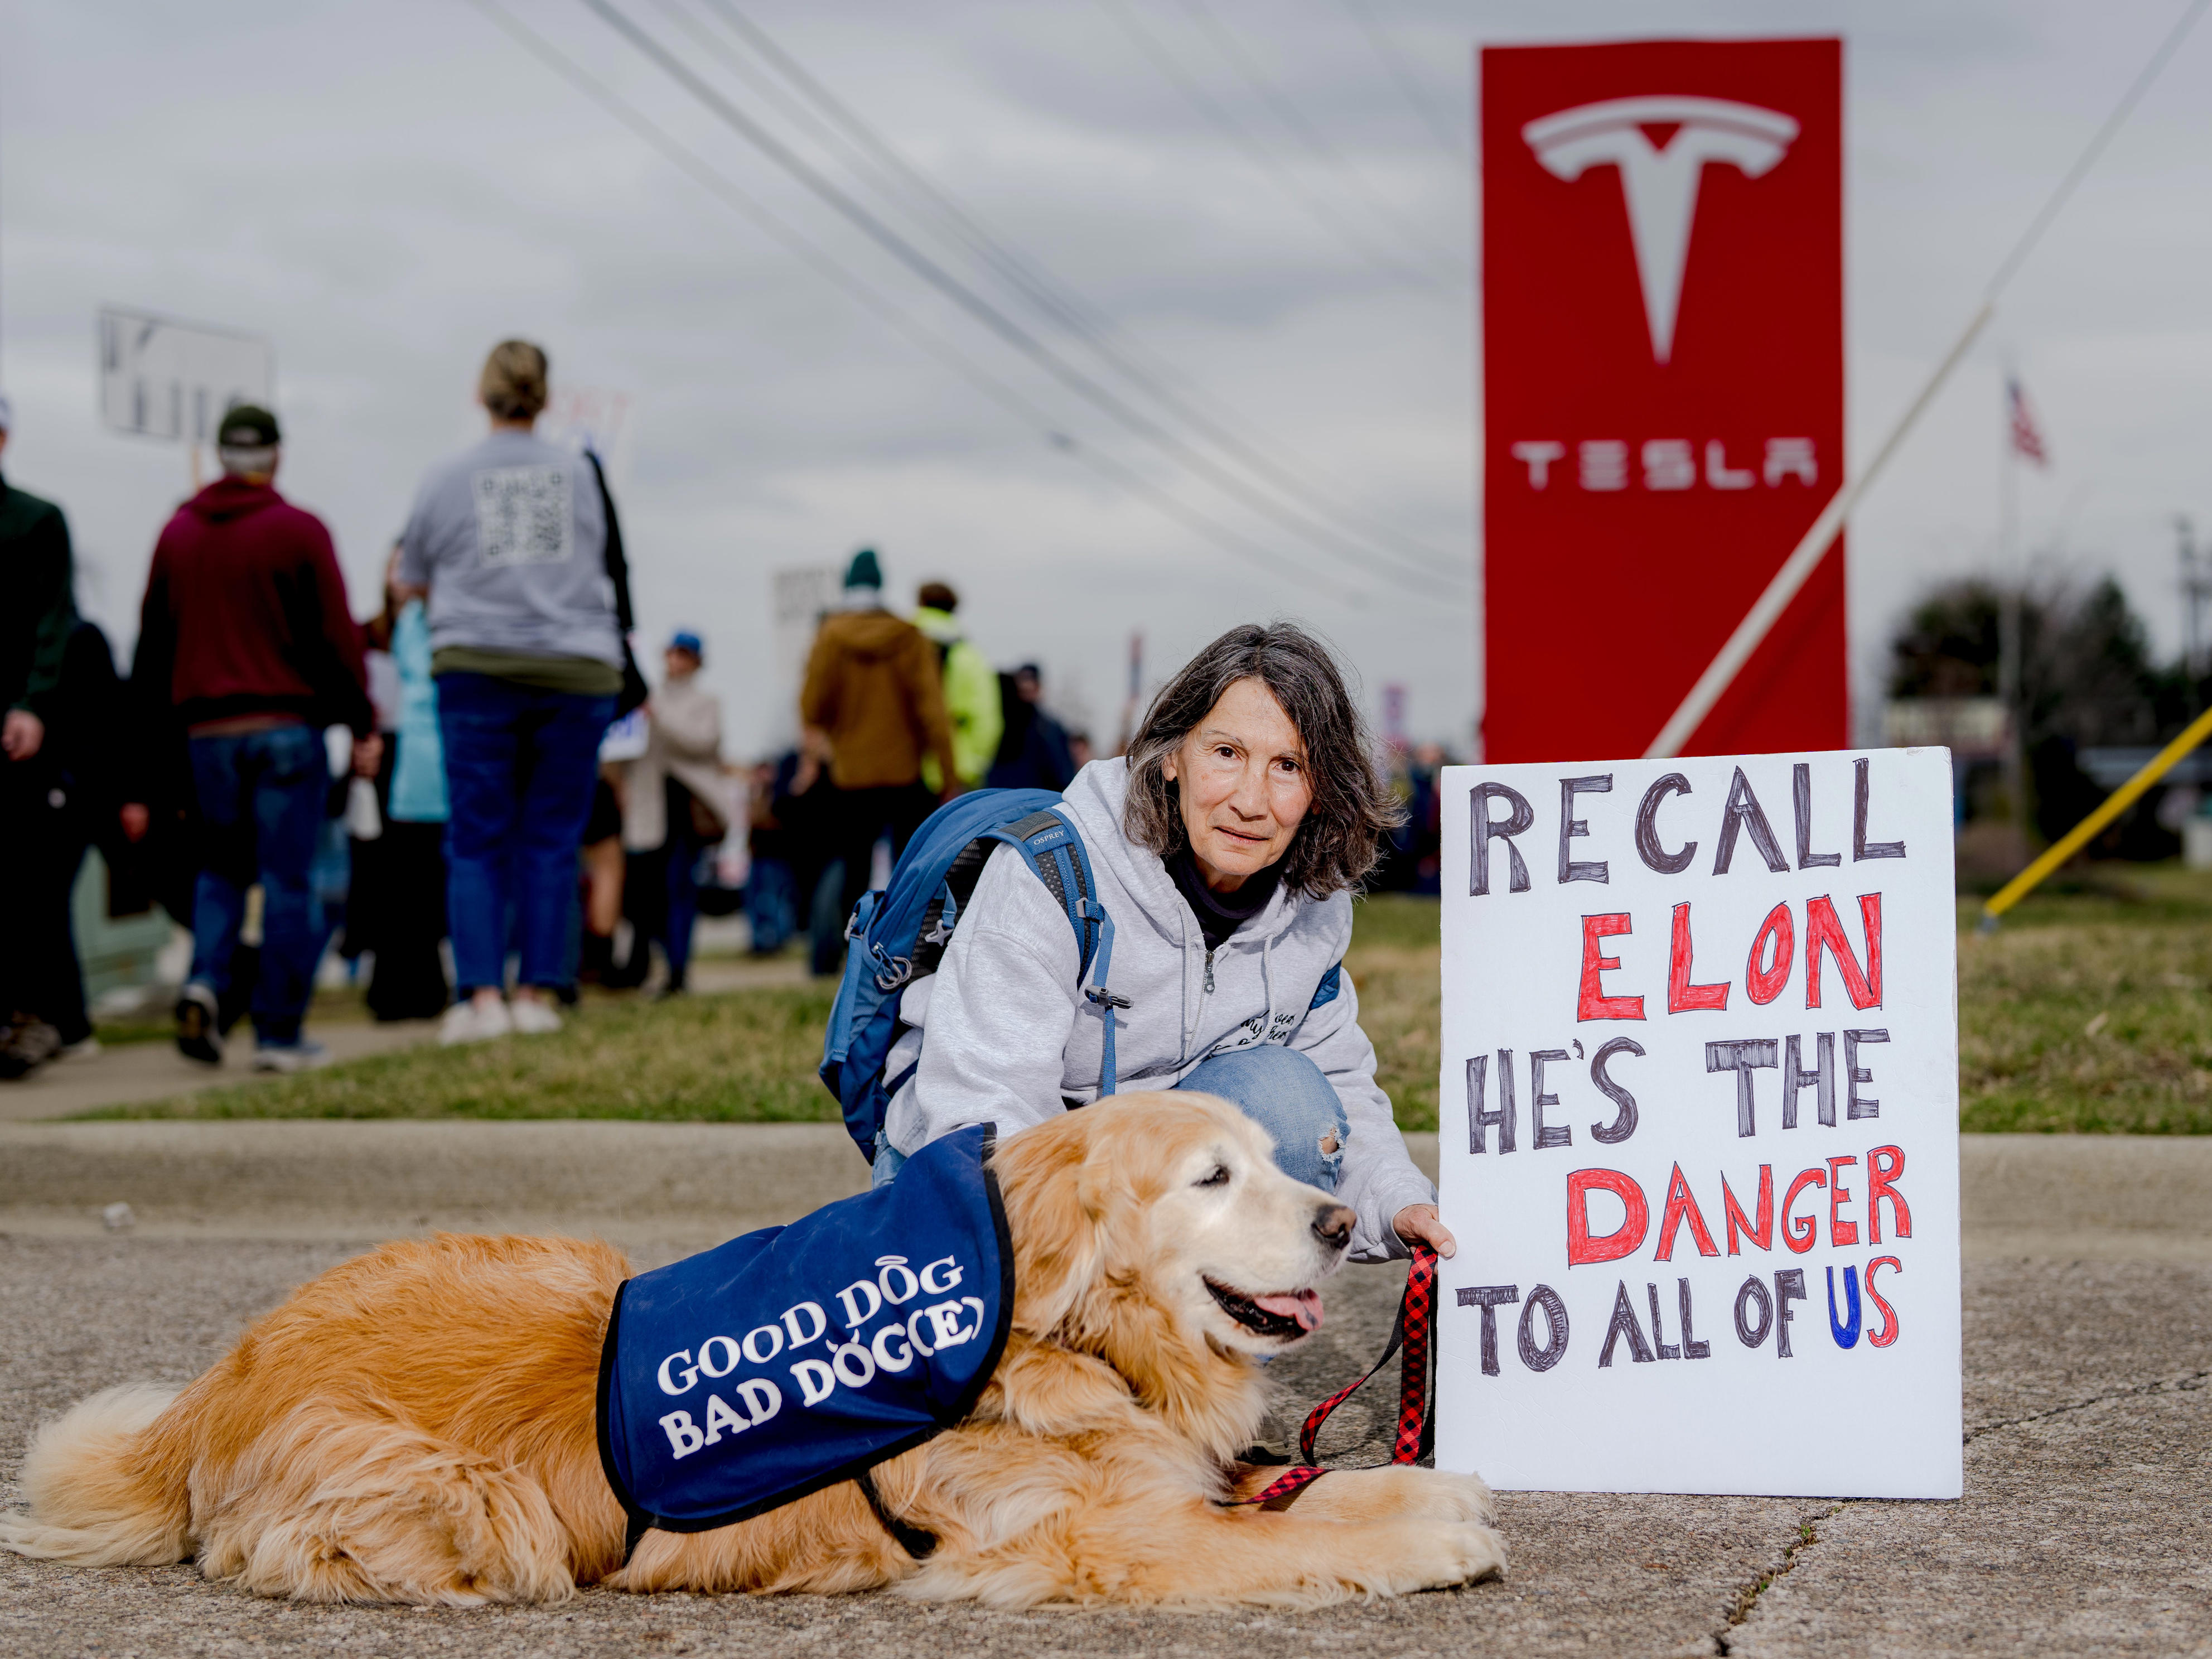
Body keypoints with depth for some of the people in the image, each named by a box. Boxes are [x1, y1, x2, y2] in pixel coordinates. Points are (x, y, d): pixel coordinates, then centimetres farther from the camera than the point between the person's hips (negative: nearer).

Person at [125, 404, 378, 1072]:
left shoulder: (177, 534, 9)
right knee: (289, 880, 0)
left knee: (220, 868, 17)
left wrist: (147, 759, 14)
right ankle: (279, 1033, -1)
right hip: (287, 727, -4)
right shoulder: (300, 531, -3)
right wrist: (362, 725, -1)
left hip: (209, 733, 4)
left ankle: (205, 983, -7)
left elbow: (152, 648, 11)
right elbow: (336, 636, -7)